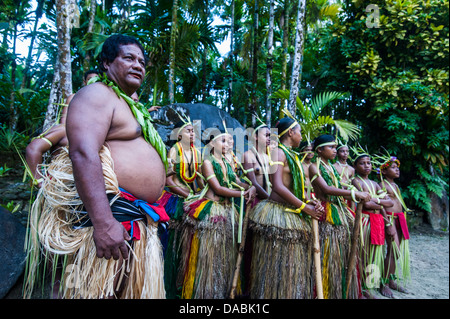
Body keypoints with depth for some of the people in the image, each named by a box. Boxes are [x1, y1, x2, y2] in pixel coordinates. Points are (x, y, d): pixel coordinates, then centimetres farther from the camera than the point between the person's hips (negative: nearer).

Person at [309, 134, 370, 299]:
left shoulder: (332, 167, 18)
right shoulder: (314, 167, -5)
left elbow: (339, 188, 14)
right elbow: (326, 189, -17)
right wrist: (354, 193, -21)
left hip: (340, 213, 7)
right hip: (326, 214, -7)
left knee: (343, 253, 10)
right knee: (328, 255, -3)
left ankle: (343, 292, 22)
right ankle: (325, 292, 10)